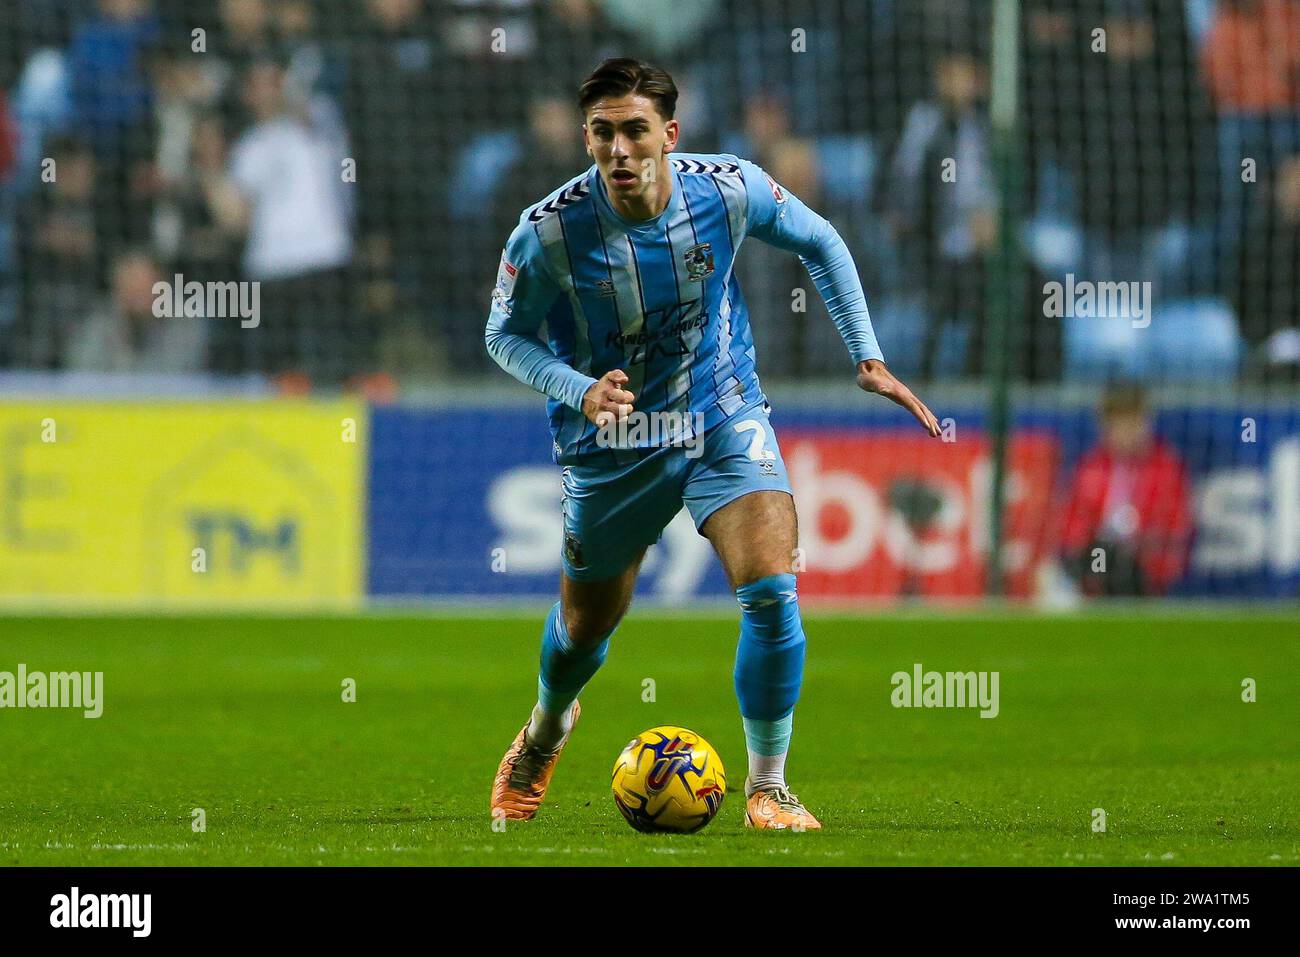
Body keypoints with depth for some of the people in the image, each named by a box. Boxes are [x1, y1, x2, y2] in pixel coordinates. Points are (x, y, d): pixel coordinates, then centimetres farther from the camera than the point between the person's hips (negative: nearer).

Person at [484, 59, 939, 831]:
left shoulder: (731, 189, -18)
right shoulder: (549, 231, -23)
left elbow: (821, 243, 3)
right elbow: (506, 334, -6)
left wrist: (869, 358, 0)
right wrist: (580, 391, -25)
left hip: (726, 423, 0)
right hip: (613, 444, 0)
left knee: (772, 590, -21)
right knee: (586, 627, 14)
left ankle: (767, 788, -6)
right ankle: (547, 730, 51)